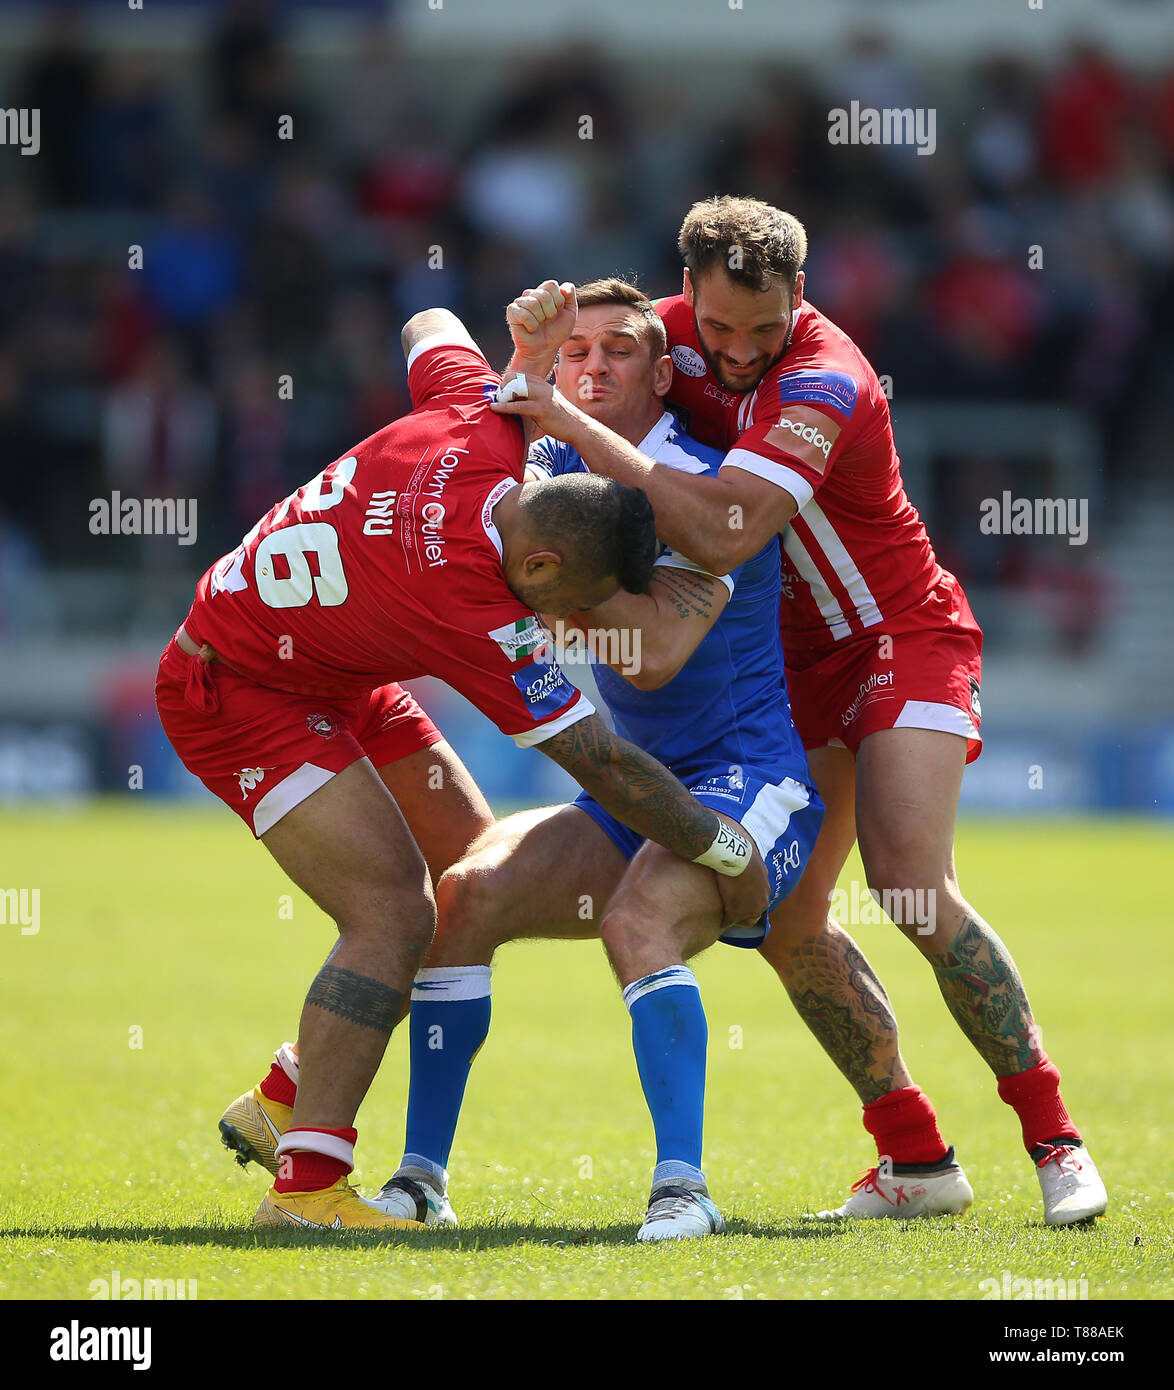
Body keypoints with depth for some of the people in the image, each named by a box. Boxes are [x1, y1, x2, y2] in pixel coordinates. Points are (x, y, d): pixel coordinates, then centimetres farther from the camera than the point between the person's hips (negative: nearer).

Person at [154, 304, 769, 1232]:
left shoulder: (482, 421, -19)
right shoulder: (474, 616, -35)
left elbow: (430, 330, 7)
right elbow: (605, 766, -26)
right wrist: (728, 851, -16)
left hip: (333, 676, 10)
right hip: (238, 695, -10)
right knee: (394, 913, -22)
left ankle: (286, 1104, 21)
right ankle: (304, 1183, -20)